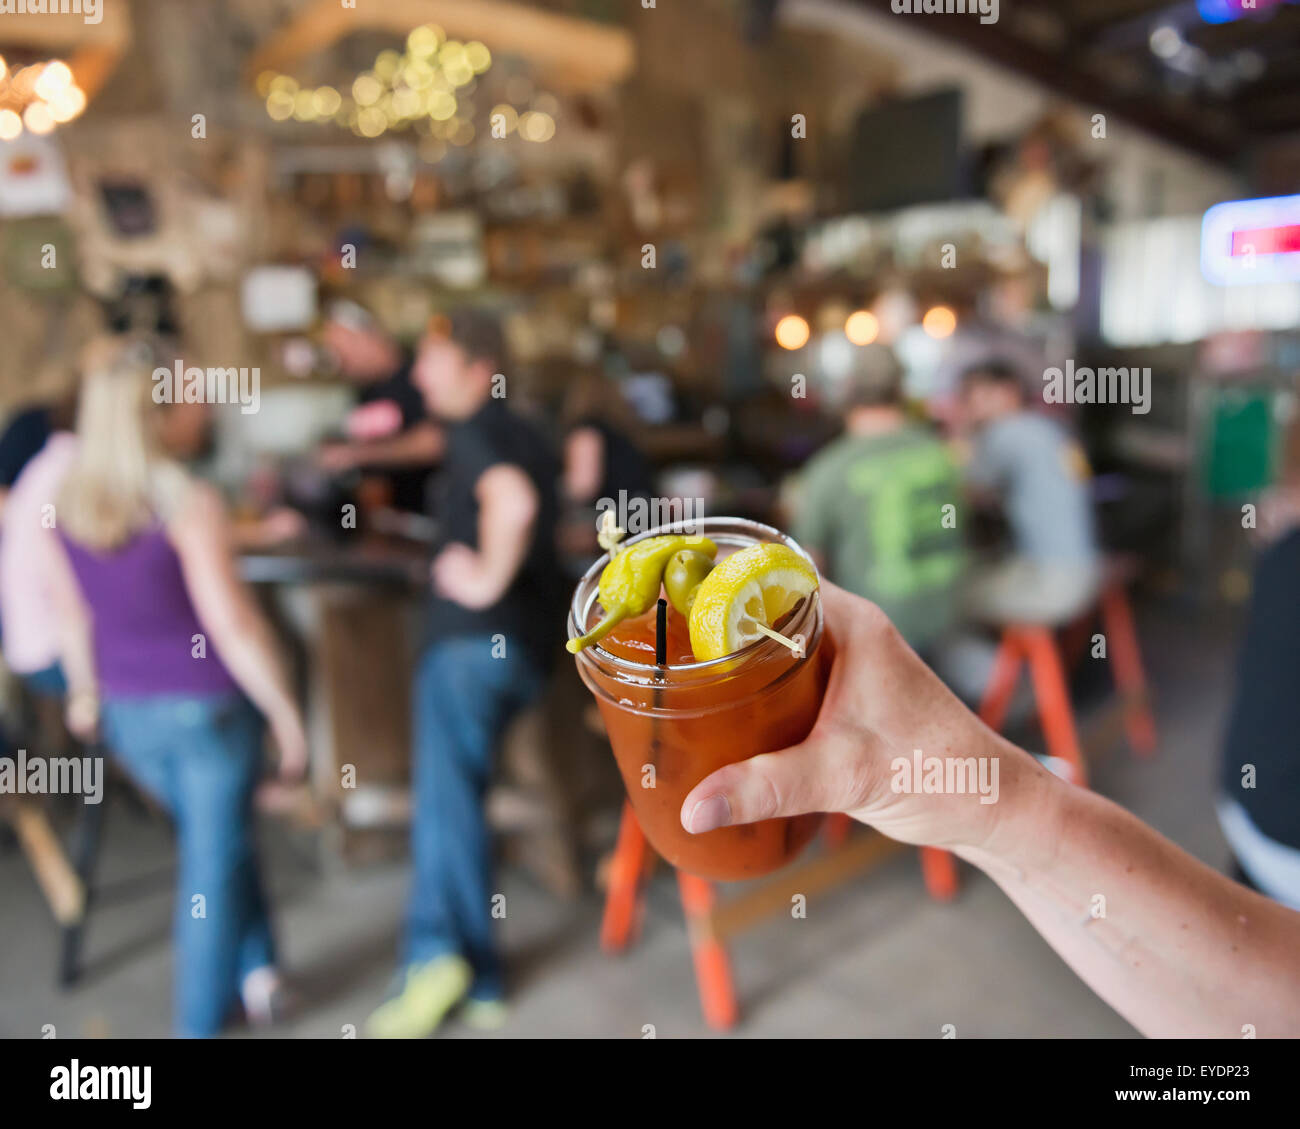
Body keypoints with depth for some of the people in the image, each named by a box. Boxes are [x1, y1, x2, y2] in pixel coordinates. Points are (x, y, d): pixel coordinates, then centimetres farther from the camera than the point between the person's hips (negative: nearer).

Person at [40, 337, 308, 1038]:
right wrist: (284, 711, -12)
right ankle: (200, 1019, 26)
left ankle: (254, 968, 30)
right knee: (215, 859, 12)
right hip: (207, 704, -6)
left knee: (212, 837, 27)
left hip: (127, 711, 6)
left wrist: (86, 691, 23)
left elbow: (71, 614, 8)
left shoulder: (60, 507, -3)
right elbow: (230, 622, -21)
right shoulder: (187, 503, -22)